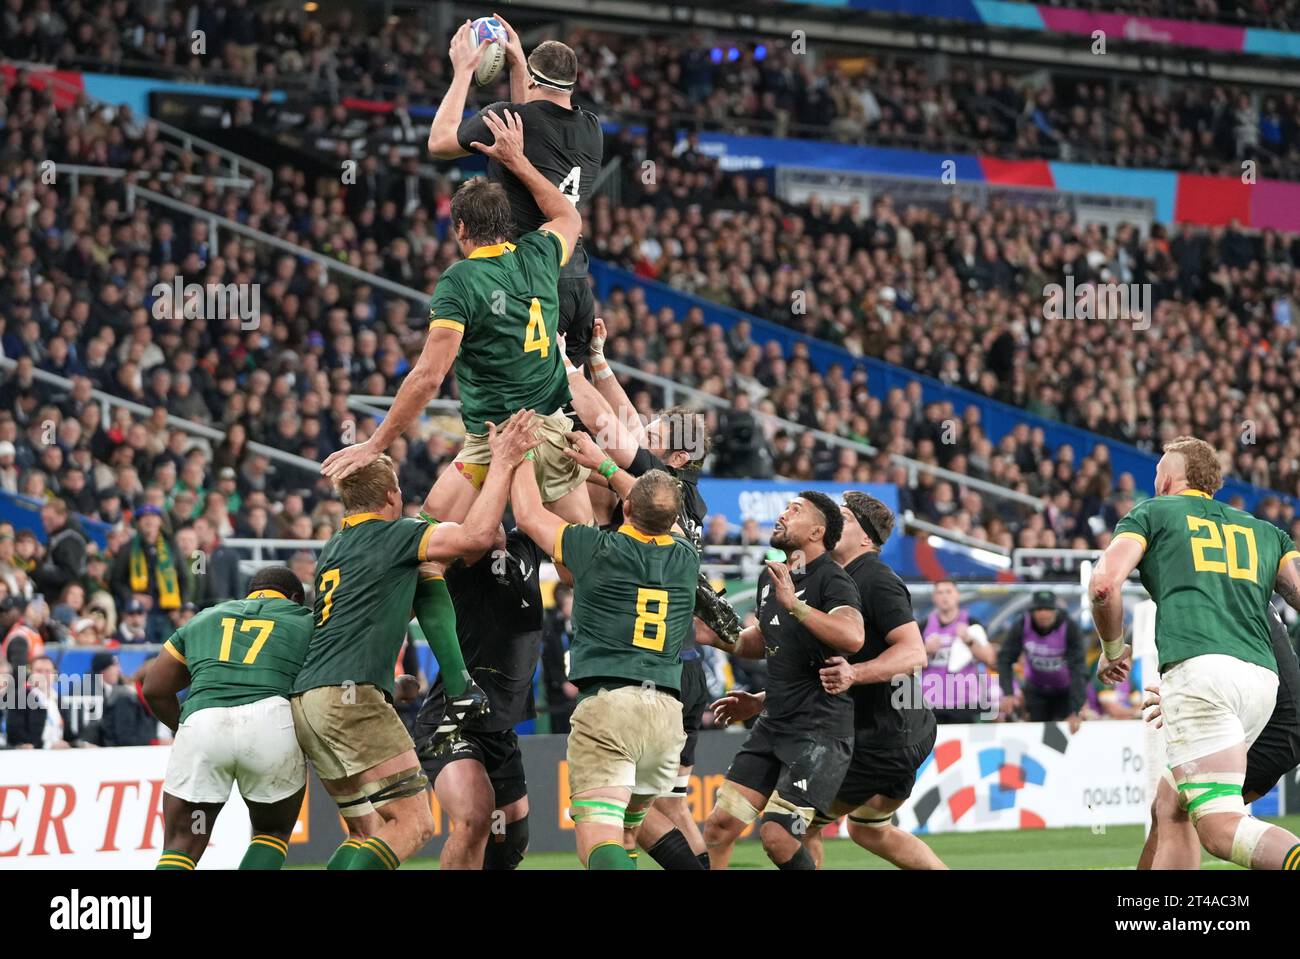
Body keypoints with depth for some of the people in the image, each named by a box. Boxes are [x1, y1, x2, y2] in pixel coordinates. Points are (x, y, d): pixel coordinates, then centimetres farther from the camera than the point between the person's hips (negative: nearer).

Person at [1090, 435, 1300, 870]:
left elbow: (1104, 584, 2)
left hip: (1199, 668, -6)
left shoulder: (1150, 513, 17)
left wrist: (1113, 650, 17)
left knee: (1218, 826, -16)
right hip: (1263, 678, 6)